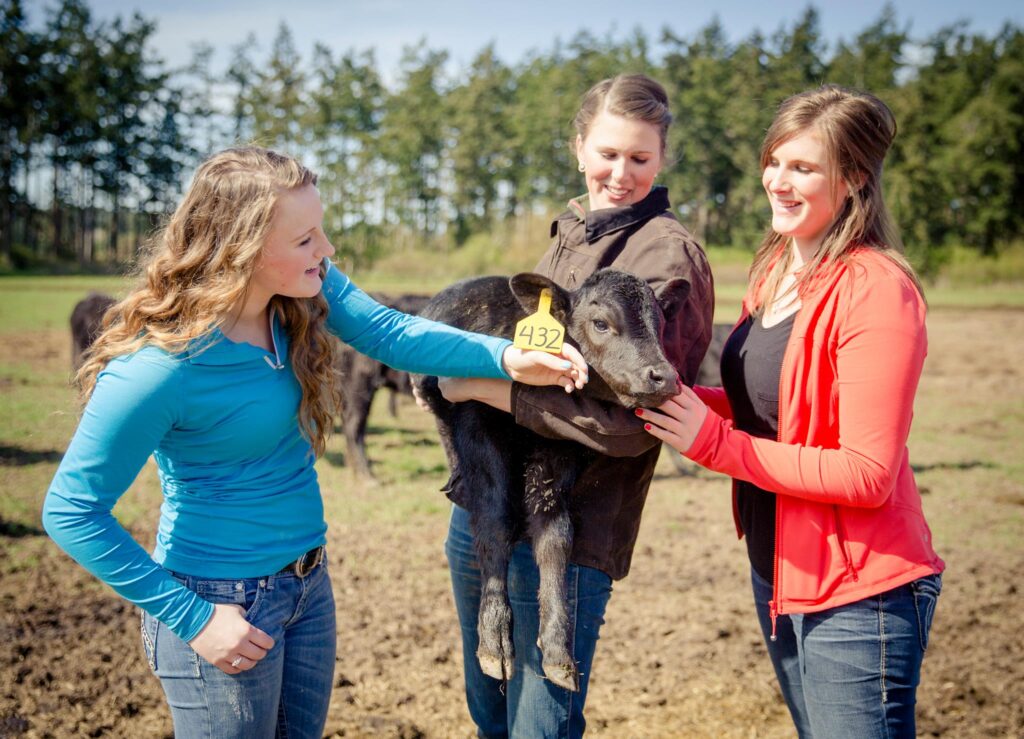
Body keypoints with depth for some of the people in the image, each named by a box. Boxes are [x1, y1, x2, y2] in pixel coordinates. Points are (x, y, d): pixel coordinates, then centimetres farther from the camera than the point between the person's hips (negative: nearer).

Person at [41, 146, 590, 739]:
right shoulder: (158, 367, -26)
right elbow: (71, 512, -22)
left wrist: (507, 358, -28)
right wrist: (192, 619, -20)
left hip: (309, 581, 7)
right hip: (223, 602, -7)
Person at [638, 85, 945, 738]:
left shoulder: (877, 291, -19)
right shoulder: (776, 272, 7)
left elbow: (866, 473, -21)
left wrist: (715, 443, -24)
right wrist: (681, 400, -5)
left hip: (857, 595, -8)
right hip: (779, 574, 8)